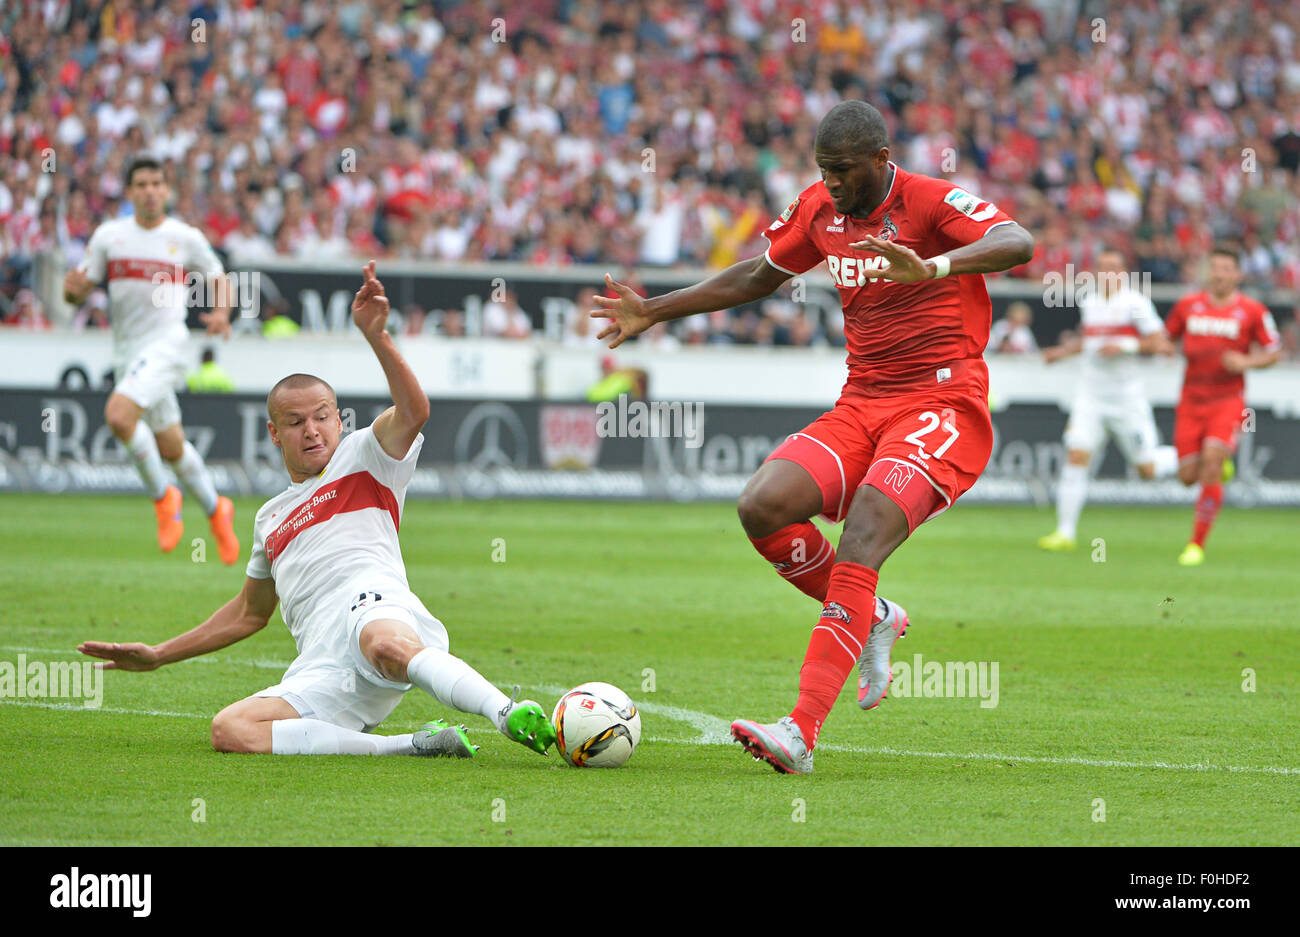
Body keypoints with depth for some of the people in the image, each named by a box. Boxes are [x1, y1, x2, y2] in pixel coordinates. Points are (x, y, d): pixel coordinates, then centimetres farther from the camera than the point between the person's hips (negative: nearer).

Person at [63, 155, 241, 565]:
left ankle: (162, 496, -8)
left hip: (166, 343, -5)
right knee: (171, 448, 12)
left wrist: (222, 312, -7)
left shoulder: (186, 238, 0)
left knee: (119, 415, -27)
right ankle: (215, 509, 35)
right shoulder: (108, 236, 5)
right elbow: (78, 291, 6)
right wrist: (73, 288, -19)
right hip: (127, 352, 5)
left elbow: (218, 278, 13)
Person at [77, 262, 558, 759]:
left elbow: (414, 411, -5)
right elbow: (250, 612, 45)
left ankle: (513, 716, -56)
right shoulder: (270, 518, 35)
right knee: (229, 729, -24)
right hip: (323, 672, 6)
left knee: (387, 646, -44)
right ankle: (413, 745, -29)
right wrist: (157, 656, 43)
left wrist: (376, 336, -20)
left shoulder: (363, 457, 17)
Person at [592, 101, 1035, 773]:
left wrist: (932, 268, -45)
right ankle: (871, 621, 7)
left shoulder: (931, 201, -10)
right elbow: (759, 275, 28)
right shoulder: (818, 210, 11)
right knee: (762, 508, -18)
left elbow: (1018, 244, -28)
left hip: (942, 408, -7)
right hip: (860, 408, 7)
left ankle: (802, 731, -35)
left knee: (862, 537, -27)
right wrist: (654, 312, 27)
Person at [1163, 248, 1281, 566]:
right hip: (1191, 402, 3)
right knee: (1188, 476, 0)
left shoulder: (1253, 311, -3)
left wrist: (1246, 362, -15)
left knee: (1211, 467, -18)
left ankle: (1197, 544, -8)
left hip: (1228, 401, -3)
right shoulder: (1188, 305, 4)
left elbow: (1274, 352, 3)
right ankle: (1221, 467, 38)